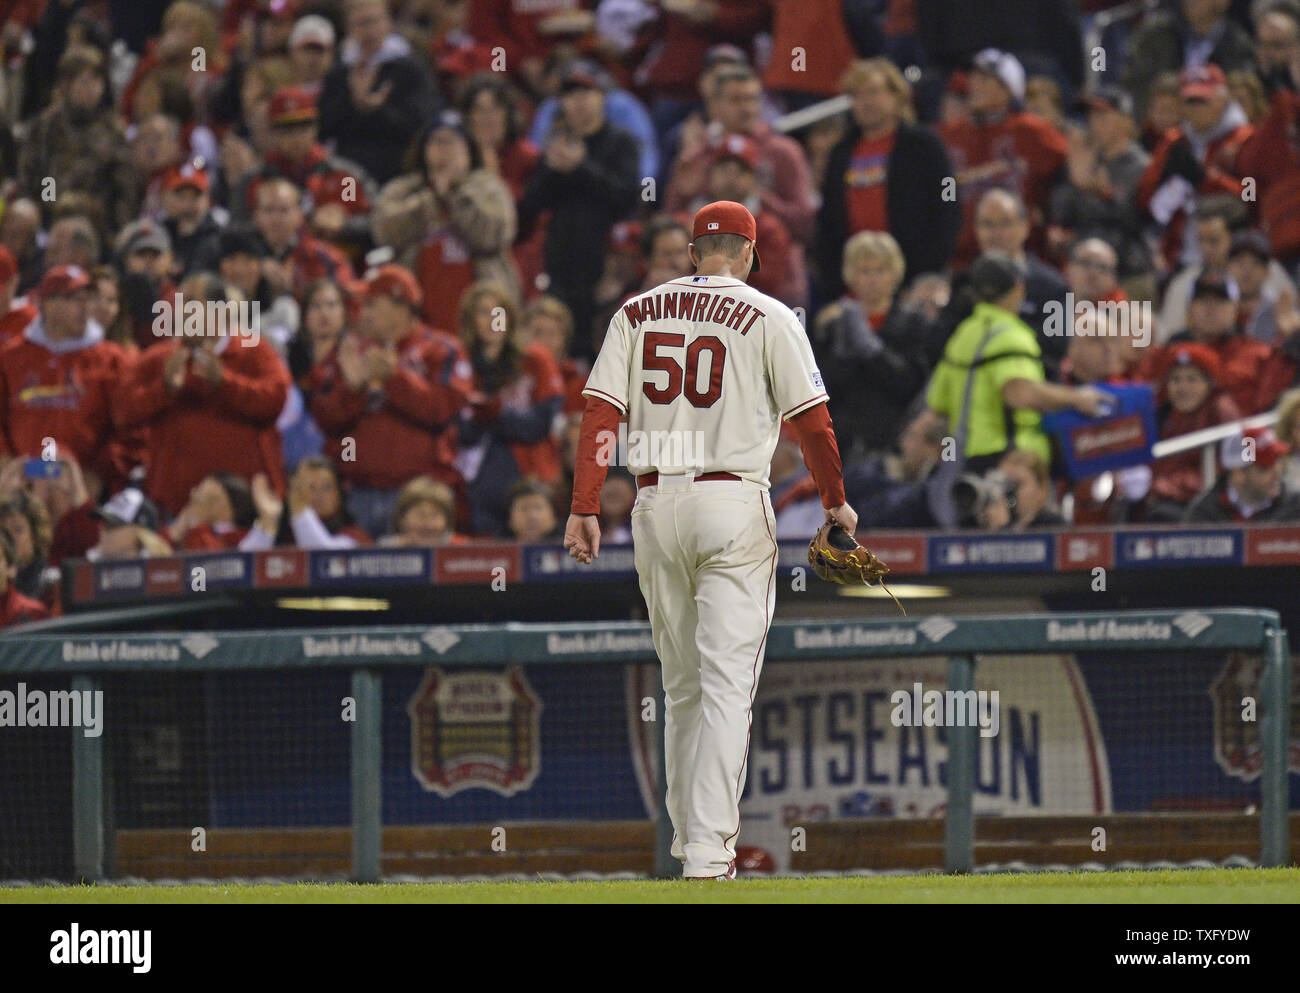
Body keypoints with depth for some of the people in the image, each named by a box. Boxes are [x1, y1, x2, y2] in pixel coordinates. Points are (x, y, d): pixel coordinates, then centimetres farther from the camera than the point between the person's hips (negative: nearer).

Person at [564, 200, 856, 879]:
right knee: (726, 685, -8)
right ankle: (710, 853, -18)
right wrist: (835, 502, 10)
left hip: (655, 507, 4)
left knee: (682, 687, 16)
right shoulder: (768, 319, -1)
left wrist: (585, 508, -3)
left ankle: (690, 842, 21)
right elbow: (811, 419, -3)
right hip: (733, 504, -4)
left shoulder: (637, 313, 9)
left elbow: (600, 412, 0)